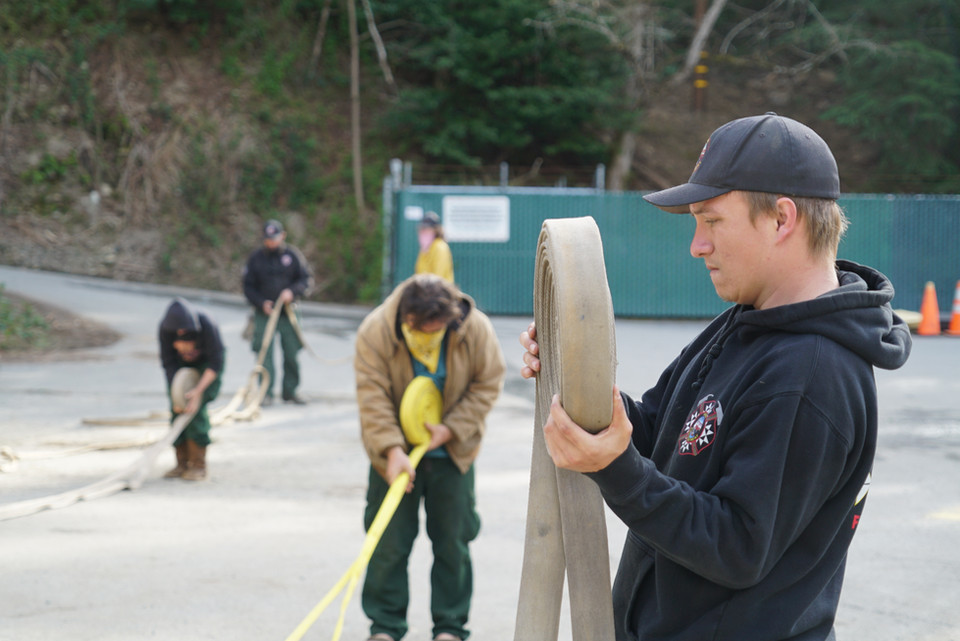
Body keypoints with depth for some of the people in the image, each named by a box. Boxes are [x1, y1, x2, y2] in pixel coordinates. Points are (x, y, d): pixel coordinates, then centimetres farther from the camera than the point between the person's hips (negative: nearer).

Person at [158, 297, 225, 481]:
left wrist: (198, 391, -33)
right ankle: (182, 464, 1)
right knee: (177, 410, -8)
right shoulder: (166, 327, -23)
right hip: (183, 365, 4)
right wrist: (175, 393, -22)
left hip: (207, 367, -4)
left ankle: (199, 466, -14)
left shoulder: (207, 326, -34)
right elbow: (168, 362, -14)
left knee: (196, 409, -18)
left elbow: (216, 363, -27)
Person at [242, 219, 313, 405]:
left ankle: (290, 391, 18)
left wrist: (292, 292, -15)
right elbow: (248, 286, 6)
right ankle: (266, 393, -4)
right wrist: (261, 303, -10)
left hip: (289, 312, 1)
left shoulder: (293, 255, 4)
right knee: (265, 353, -9)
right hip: (264, 313, -1)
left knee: (291, 353, 4)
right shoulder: (256, 257, 3)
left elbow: (307, 279, 3)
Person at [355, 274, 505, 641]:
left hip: (452, 451, 1)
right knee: (389, 540, 2)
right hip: (395, 454, -1)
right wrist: (392, 449, -31)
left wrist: (451, 428, -17)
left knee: (453, 539, 6)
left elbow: (487, 384, -7)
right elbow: (373, 397, -21)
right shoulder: (374, 332, -21)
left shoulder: (476, 329, -17)